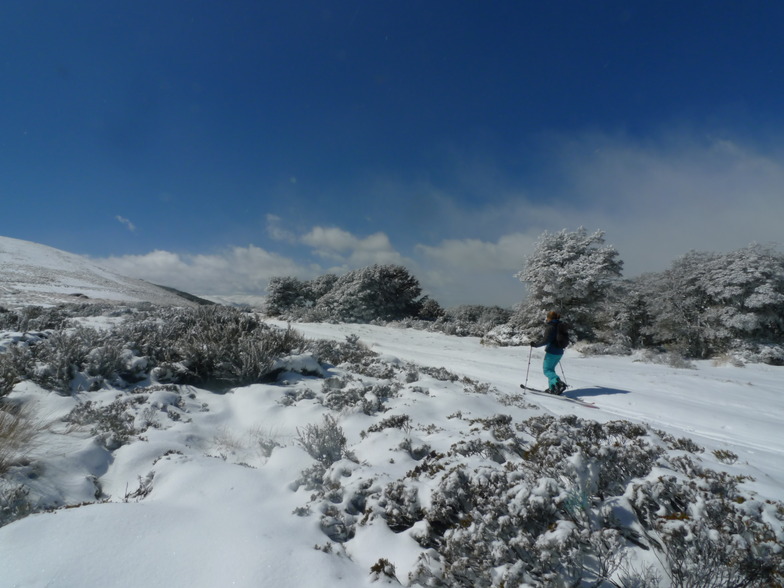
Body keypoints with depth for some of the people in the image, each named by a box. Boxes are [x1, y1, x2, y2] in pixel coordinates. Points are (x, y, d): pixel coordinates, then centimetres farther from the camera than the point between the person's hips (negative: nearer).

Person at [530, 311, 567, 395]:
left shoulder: (550, 327, -17)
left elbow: (545, 340, -21)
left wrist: (535, 344, -9)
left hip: (552, 352, -8)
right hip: (559, 352, 8)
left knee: (546, 369, 1)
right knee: (551, 369, 20)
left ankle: (559, 383, -19)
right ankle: (552, 388, 21)